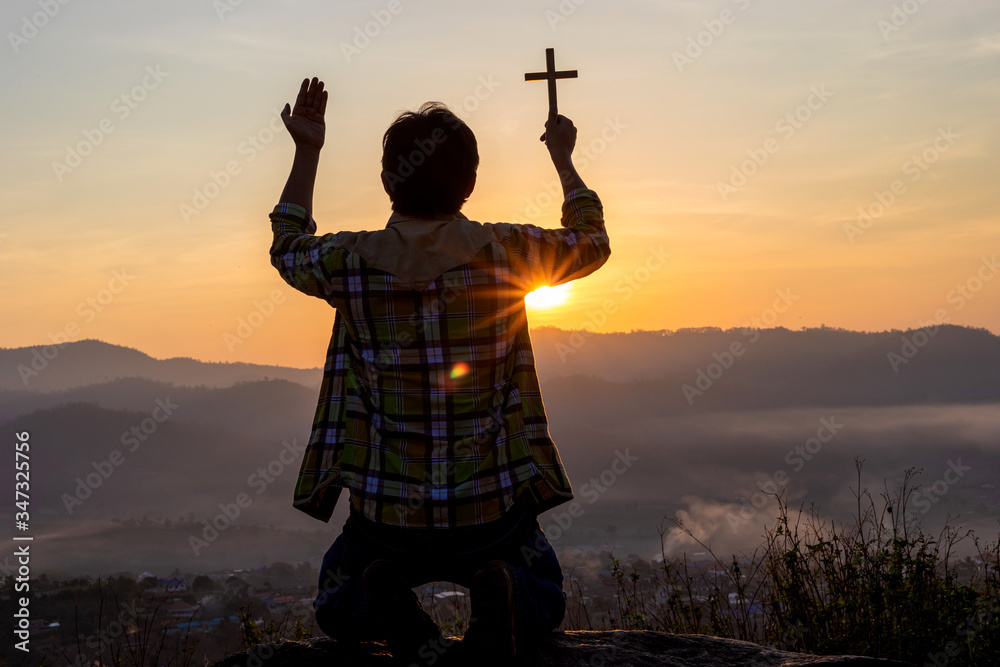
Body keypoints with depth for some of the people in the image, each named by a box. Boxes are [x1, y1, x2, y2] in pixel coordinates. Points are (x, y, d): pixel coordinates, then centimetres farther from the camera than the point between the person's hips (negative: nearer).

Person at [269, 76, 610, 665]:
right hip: (492, 515, 0)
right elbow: (592, 243, 12)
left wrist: (307, 153, 22)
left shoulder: (350, 262, -9)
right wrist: (564, 159, 26)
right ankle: (500, 589, -8)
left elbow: (288, 250, 17)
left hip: (388, 517, 1)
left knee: (337, 611, 29)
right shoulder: (505, 253, -10)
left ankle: (381, 595, -7)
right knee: (545, 602, 29)